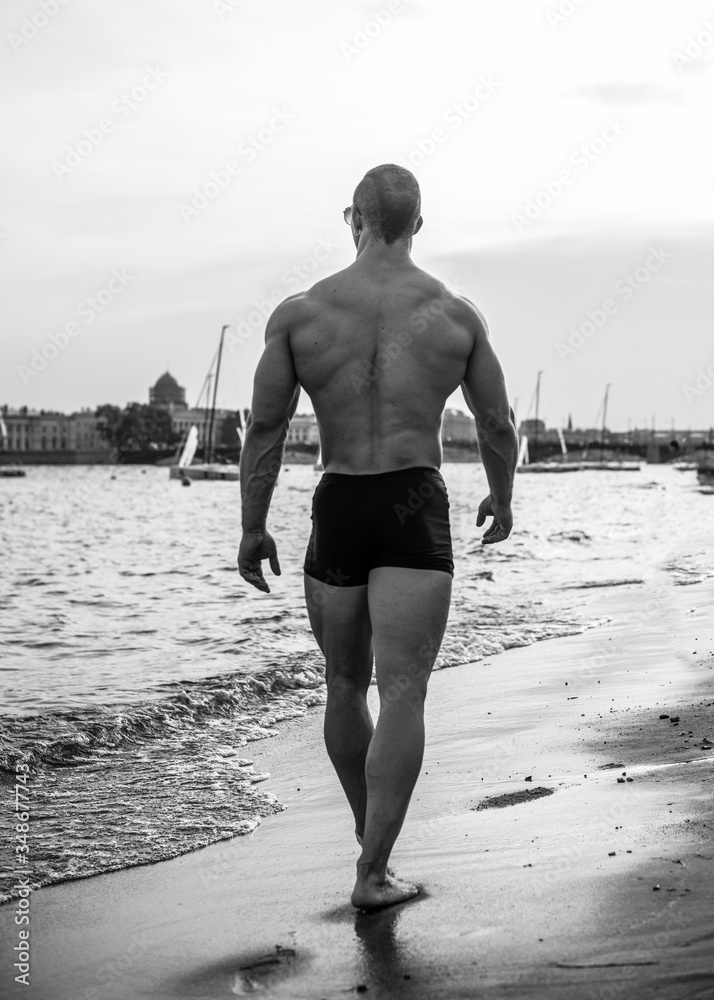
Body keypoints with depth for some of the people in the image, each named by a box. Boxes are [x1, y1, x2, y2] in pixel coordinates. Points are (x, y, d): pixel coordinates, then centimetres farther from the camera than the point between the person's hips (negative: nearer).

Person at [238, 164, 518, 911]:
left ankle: (370, 833, 37)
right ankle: (372, 874, -12)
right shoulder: (457, 315, 1)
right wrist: (502, 500, 26)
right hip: (416, 512, -1)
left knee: (345, 686, 19)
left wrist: (252, 529, 6)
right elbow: (498, 425, 8)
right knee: (402, 693, -5)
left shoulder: (298, 311, -1)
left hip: (336, 513, 2)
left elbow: (264, 429, -3)